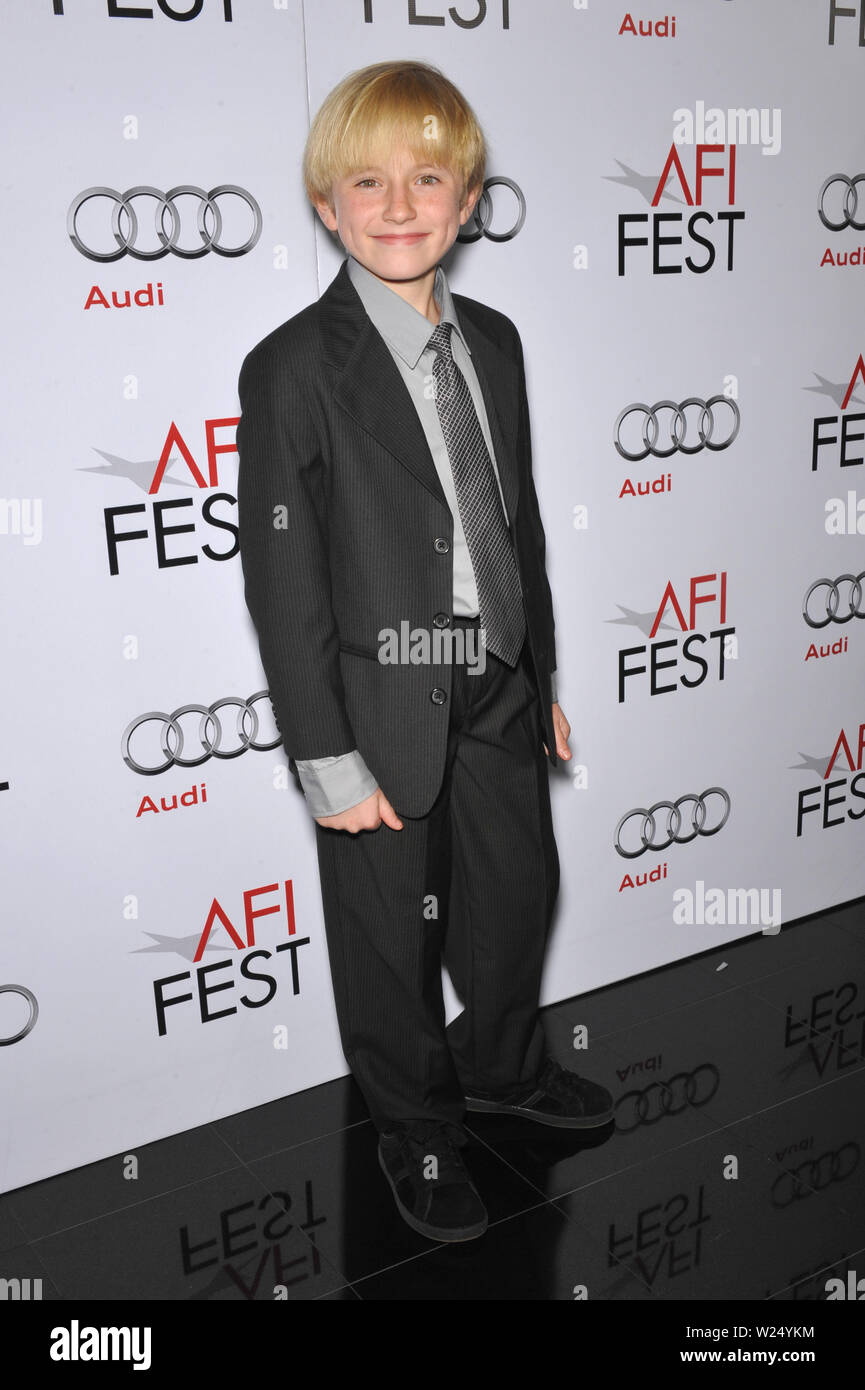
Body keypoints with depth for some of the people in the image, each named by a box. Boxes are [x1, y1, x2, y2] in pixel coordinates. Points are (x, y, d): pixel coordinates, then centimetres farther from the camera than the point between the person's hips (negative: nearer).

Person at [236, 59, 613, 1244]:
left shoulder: (493, 342, 5)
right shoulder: (293, 369, -14)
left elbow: (520, 522, 11)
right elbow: (283, 580, -15)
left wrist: (542, 678, 13)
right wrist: (329, 760, -16)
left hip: (497, 698, 6)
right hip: (384, 713, -6)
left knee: (520, 891, 21)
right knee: (392, 937, 12)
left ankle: (501, 1064, 50)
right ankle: (417, 1133, 37)